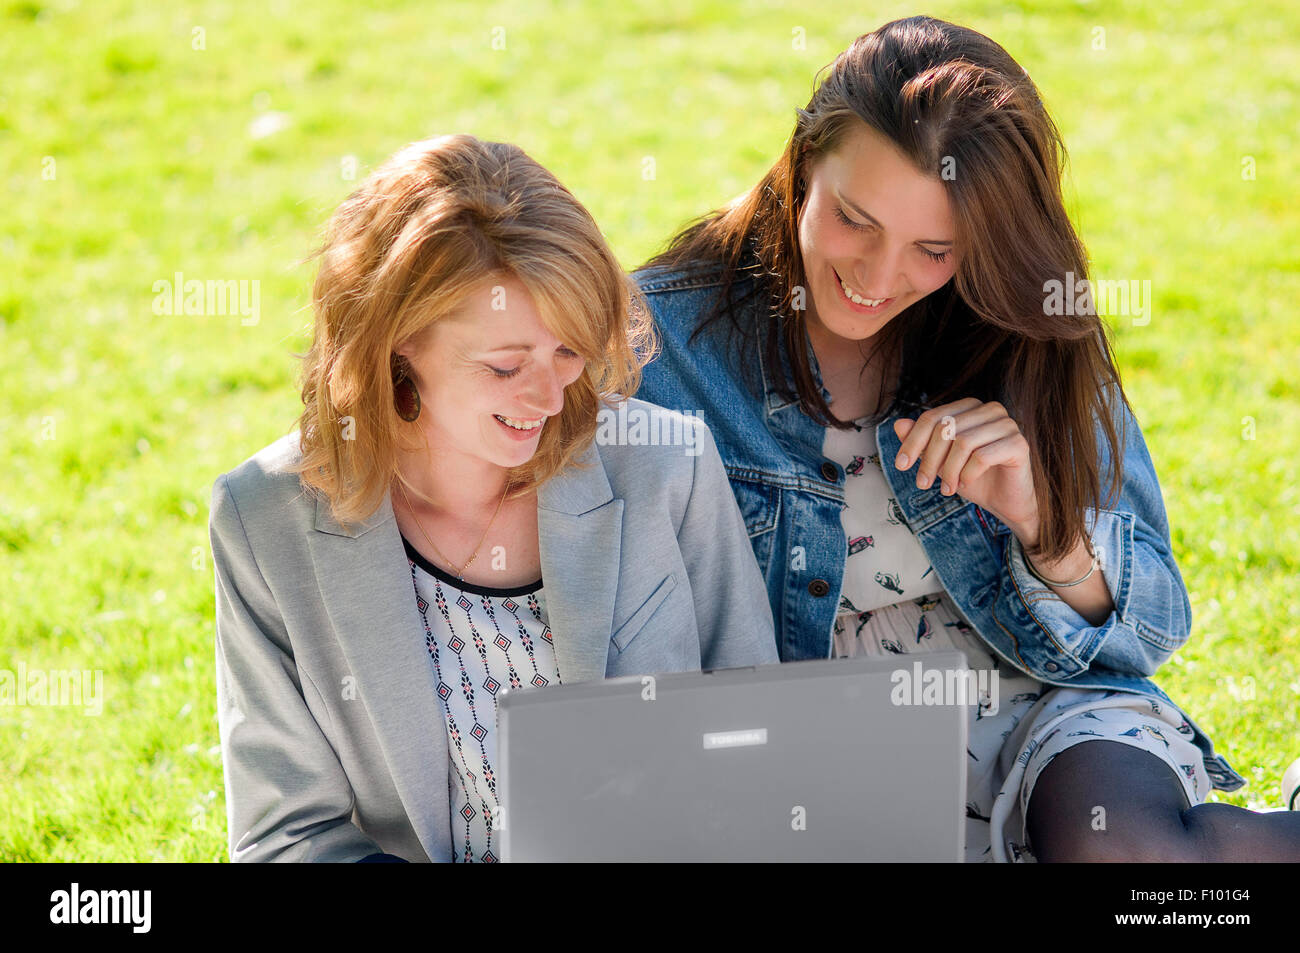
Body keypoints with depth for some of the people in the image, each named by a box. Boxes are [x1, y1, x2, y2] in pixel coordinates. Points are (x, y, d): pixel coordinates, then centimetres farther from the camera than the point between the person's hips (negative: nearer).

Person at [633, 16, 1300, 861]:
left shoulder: (1032, 345, 0)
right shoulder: (666, 342, -6)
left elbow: (1147, 632, 4)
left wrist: (1043, 522, -16)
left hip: (1033, 719, 2)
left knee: (1122, 837, -34)